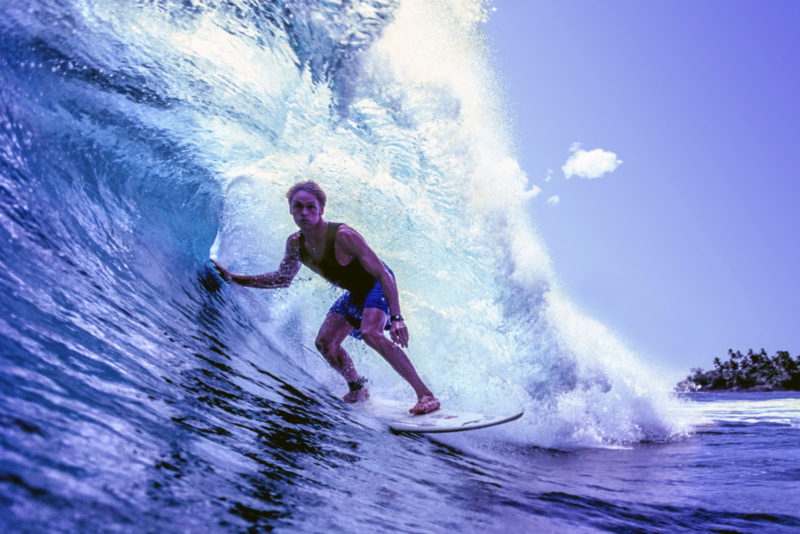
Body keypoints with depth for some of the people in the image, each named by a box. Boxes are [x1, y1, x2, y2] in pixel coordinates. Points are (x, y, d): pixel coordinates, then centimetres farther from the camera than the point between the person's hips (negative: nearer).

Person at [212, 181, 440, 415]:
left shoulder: (343, 236, -32)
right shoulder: (295, 243, -10)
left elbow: (383, 275, -31)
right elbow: (282, 279, 7)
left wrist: (396, 318, -40)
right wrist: (233, 277, 1)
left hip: (378, 286, -7)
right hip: (355, 293, 8)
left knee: (370, 333, -32)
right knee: (325, 343, 2)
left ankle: (426, 395, -28)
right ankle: (357, 390, 28)